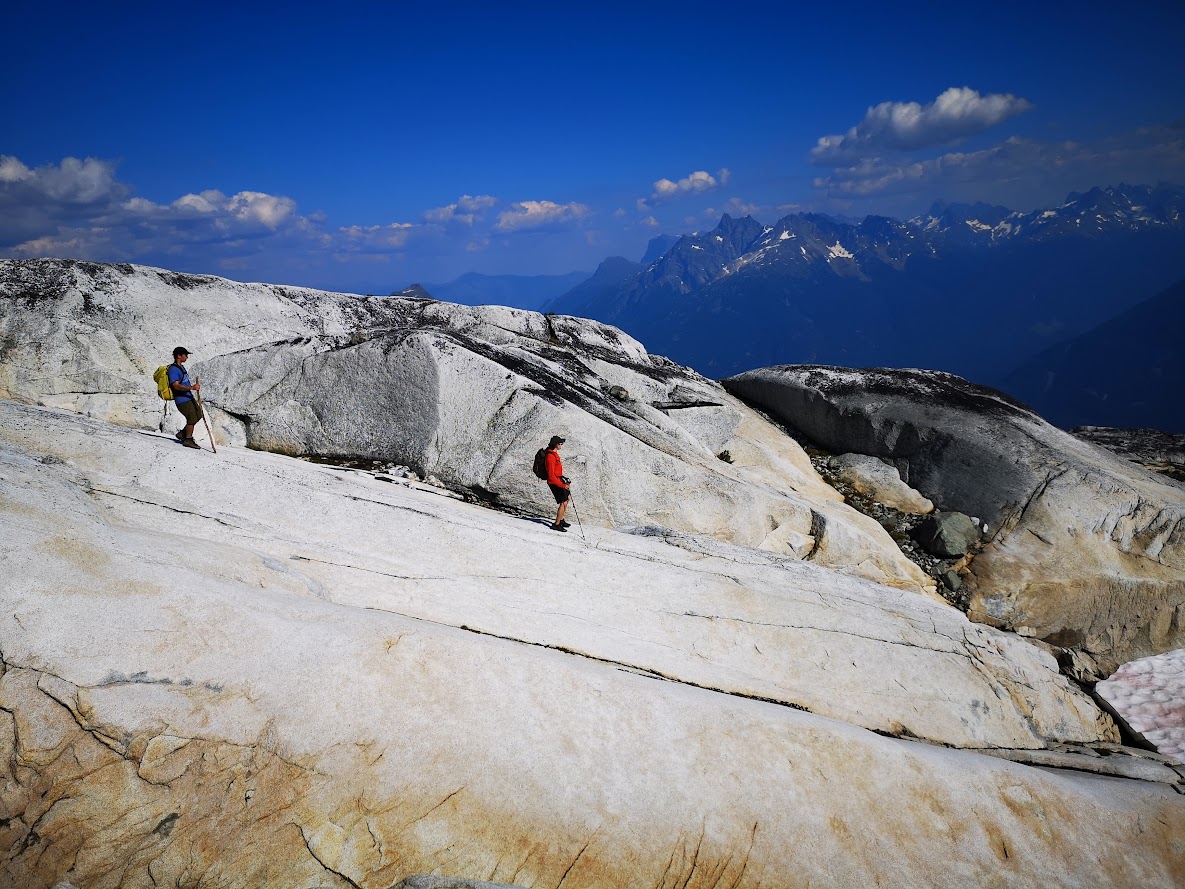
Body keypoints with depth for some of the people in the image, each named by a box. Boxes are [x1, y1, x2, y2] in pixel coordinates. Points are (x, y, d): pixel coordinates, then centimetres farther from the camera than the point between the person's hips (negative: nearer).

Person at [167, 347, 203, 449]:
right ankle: (188, 440, 7)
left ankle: (182, 433, 23)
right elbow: (176, 385, -29)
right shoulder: (173, 369, -18)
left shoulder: (181, 367, 13)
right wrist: (191, 388, -38)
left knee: (198, 414, 14)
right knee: (192, 419, -7)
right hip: (182, 400, -10)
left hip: (188, 397, 10)